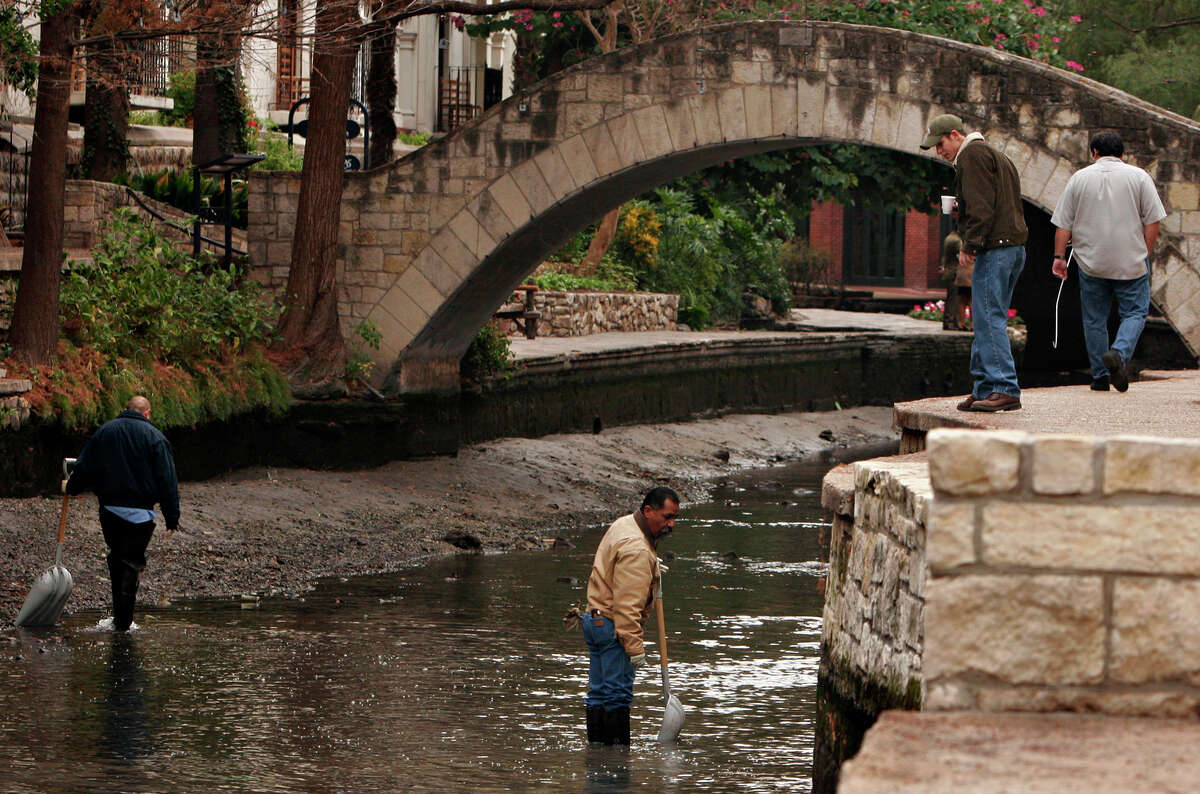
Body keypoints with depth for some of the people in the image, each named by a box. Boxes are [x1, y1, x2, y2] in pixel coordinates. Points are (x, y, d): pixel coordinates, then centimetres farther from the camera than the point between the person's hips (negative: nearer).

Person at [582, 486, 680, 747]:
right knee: (618, 695, -7)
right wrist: (635, 648, -26)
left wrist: (652, 566, 26)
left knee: (599, 693, 14)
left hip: (595, 619, 11)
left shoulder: (624, 523, 9)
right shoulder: (636, 549, -23)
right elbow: (627, 605, -26)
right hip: (613, 627, -11)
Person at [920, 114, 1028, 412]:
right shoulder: (998, 157, 26)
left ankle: (1005, 389, -18)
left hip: (995, 249, -10)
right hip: (1015, 246, 10)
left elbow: (980, 206, -16)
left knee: (989, 320, -12)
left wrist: (970, 245, -17)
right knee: (987, 320, 11)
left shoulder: (972, 155, -5)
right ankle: (985, 389, 10)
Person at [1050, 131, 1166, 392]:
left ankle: (1100, 376, 12)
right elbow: (1152, 221, -3)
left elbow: (1063, 224, 2)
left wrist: (1059, 256, 8)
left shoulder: (1079, 178, 3)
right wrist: (1145, 254, 6)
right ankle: (1120, 353, -20)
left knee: (1094, 319, 10)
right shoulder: (1139, 177, 0)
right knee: (1135, 313, 6)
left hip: (1091, 261, 1)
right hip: (1131, 262, -1)